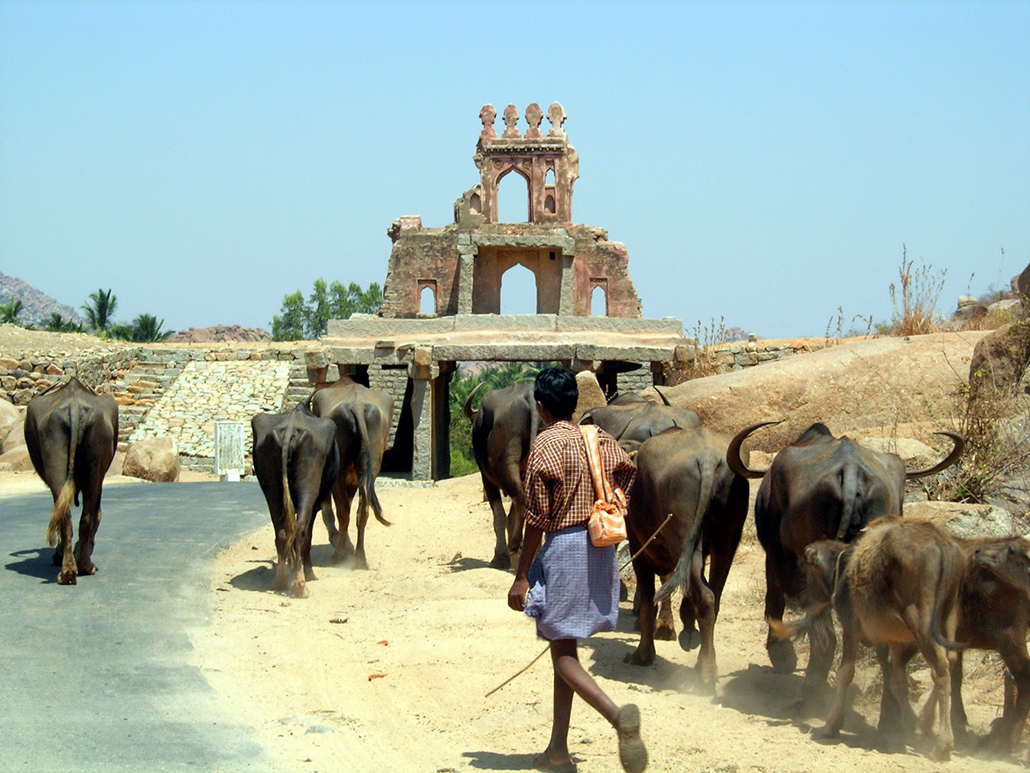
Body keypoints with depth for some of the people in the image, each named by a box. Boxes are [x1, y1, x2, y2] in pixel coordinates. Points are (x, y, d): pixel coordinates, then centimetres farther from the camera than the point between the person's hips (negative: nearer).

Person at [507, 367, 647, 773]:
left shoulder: (544, 446, -10)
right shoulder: (602, 440, 9)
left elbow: (536, 521, -11)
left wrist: (521, 577, -7)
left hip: (563, 546, -7)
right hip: (603, 546, 7)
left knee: (562, 652, -2)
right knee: (565, 647, 15)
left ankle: (617, 715, -27)